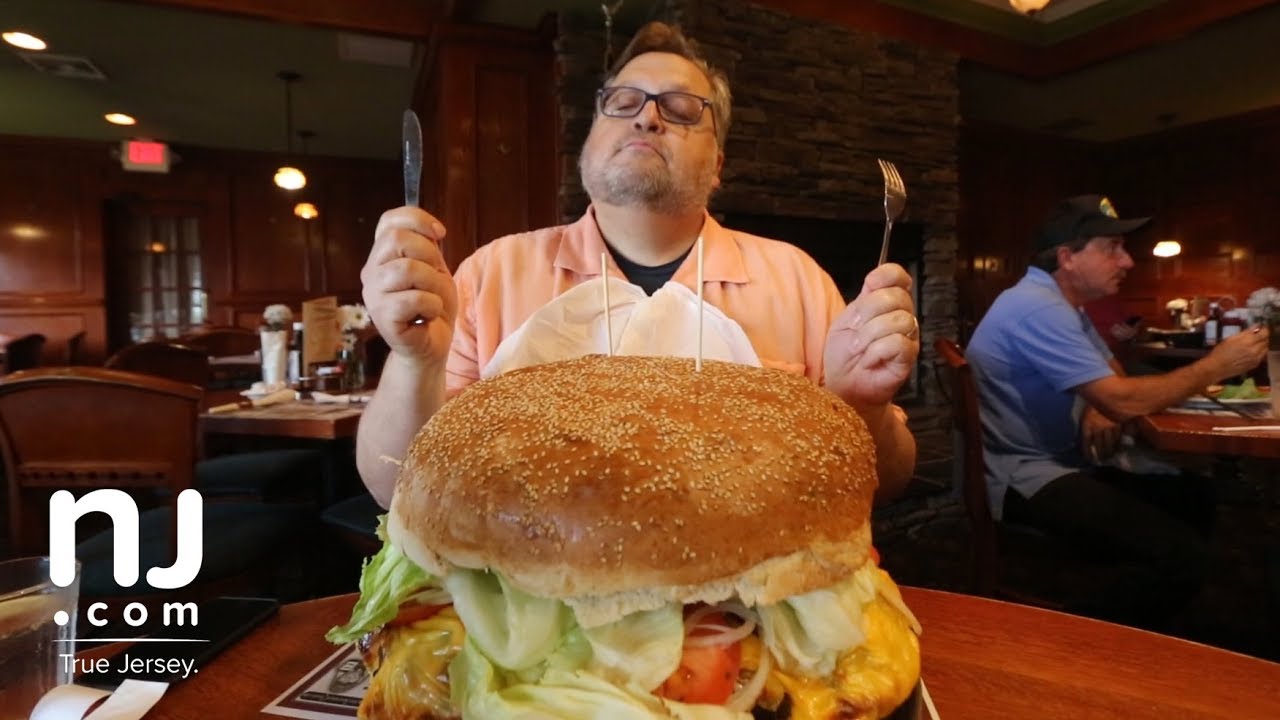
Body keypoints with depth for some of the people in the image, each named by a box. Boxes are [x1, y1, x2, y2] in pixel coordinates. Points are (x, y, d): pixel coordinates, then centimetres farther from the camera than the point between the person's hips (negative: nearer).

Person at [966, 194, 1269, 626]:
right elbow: (1124, 401, -22)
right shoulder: (1038, 309, -20)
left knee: (1193, 497, 12)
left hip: (1057, 464, 11)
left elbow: (1112, 380, 21)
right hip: (1026, 481, -11)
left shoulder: (1062, 305, 15)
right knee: (1181, 554, -22)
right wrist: (1215, 367, -7)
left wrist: (1101, 410, -4)